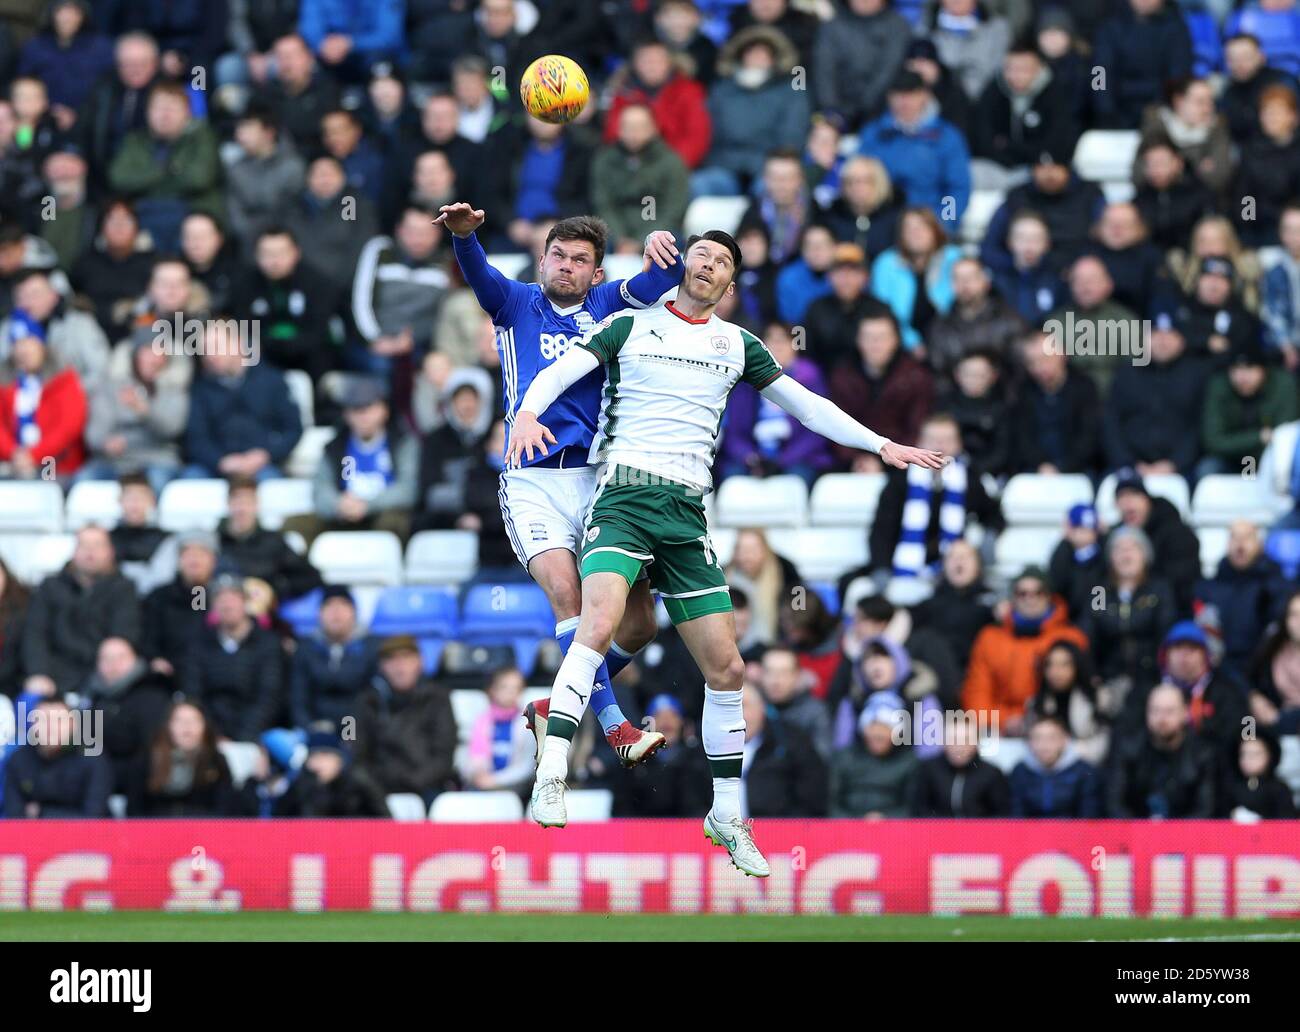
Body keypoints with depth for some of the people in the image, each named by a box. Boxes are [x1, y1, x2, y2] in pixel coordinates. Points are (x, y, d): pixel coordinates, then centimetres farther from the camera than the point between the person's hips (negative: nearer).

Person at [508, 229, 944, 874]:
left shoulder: (737, 344, 18)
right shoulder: (632, 325, 9)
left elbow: (805, 405, 22)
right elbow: (560, 371, -1)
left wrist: (881, 445, 14)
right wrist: (528, 413, -22)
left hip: (687, 509, 4)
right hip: (624, 496, -4)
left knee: (725, 667, 2)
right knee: (598, 623, -29)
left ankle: (727, 816, 16)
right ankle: (551, 778, -29)